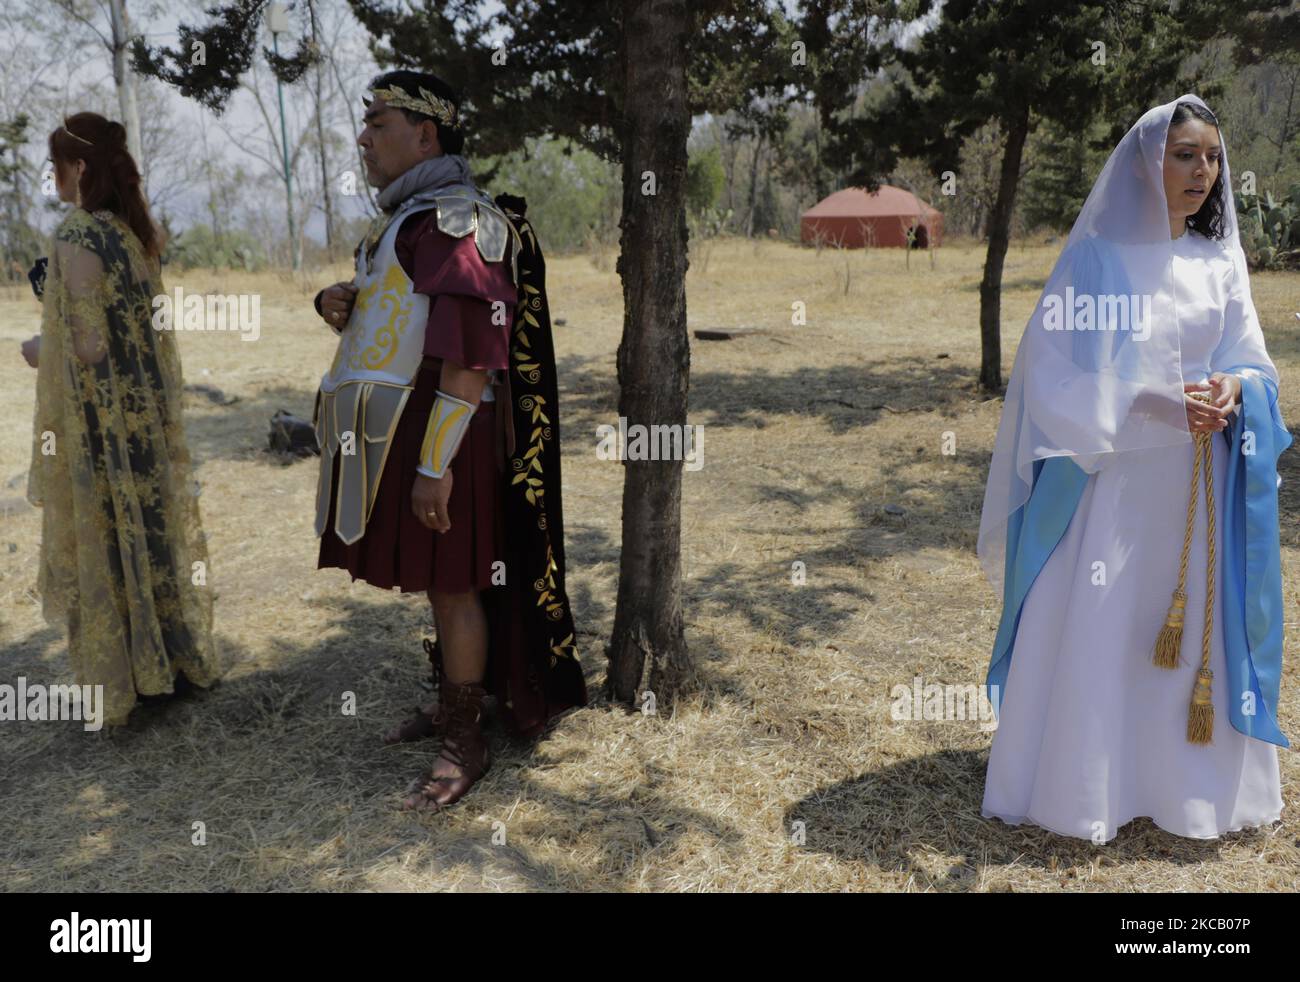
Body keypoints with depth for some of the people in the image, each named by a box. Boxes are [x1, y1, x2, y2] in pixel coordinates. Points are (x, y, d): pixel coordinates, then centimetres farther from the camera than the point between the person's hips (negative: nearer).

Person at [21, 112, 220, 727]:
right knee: (154, 526, 16)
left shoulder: (76, 237, -17)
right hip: (148, 415, 8)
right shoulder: (139, 231, 6)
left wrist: (38, 351, 0)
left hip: (101, 421, -7)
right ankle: (179, 657, 29)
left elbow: (88, 347, -20)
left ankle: (118, 684, 17)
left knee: (103, 542, 5)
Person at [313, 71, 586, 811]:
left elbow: (470, 353, -21)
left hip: (438, 429, -9)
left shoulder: (455, 218, -14)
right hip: (395, 428, 9)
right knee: (436, 579, 18)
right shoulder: (410, 216, 17)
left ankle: (467, 743, 13)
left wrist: (435, 464, -23)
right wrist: (340, 304, 3)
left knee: (451, 583, -1)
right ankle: (452, 701, 34)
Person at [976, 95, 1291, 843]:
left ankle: (1196, 782, 27)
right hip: (1112, 479, -4)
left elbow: (1252, 363, 9)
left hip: (1202, 489, 5)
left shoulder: (1222, 261, 9)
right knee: (1091, 629, -1)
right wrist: (1160, 404, -20)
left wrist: (1233, 389, -14)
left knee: (1203, 629, 10)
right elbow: (1058, 374, -11)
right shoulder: (1100, 257, -5)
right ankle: (1076, 786, 15)